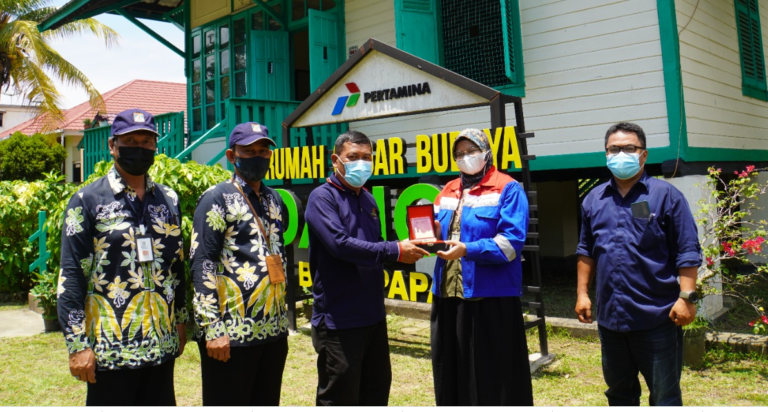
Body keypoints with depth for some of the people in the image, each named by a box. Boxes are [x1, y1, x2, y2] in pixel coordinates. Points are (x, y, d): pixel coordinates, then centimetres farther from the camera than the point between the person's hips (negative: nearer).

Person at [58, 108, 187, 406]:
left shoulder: (169, 200, 9)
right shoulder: (88, 201, -4)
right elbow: (71, 276, -7)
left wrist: (181, 320, 15)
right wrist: (77, 345, -11)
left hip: (162, 344, 4)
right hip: (111, 347, -4)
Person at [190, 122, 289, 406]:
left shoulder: (274, 199, 14)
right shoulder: (217, 198, -6)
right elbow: (202, 265, -12)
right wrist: (212, 329, -17)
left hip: (274, 331, 7)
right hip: (232, 334, -6)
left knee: (267, 403, 15)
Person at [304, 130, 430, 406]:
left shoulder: (368, 200, 14)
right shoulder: (322, 198, -10)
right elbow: (340, 244, -23)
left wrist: (406, 252, 0)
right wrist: (396, 251, -22)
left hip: (373, 314, 8)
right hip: (338, 318, -7)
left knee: (376, 390, 18)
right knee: (339, 396, 2)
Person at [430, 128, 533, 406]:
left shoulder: (507, 189, -4)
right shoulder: (448, 191, 16)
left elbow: (512, 240, -15)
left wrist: (468, 250, -24)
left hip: (491, 298, -6)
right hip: (448, 296, 6)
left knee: (493, 377, 2)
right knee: (451, 373, 14)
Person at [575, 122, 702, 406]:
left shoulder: (665, 195, -4)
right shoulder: (594, 199, 9)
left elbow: (688, 252, -5)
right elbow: (586, 251, 15)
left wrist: (686, 297, -12)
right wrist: (582, 293, 9)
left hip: (657, 317, -4)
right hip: (609, 316, 4)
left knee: (665, 396, 5)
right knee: (619, 392, 19)